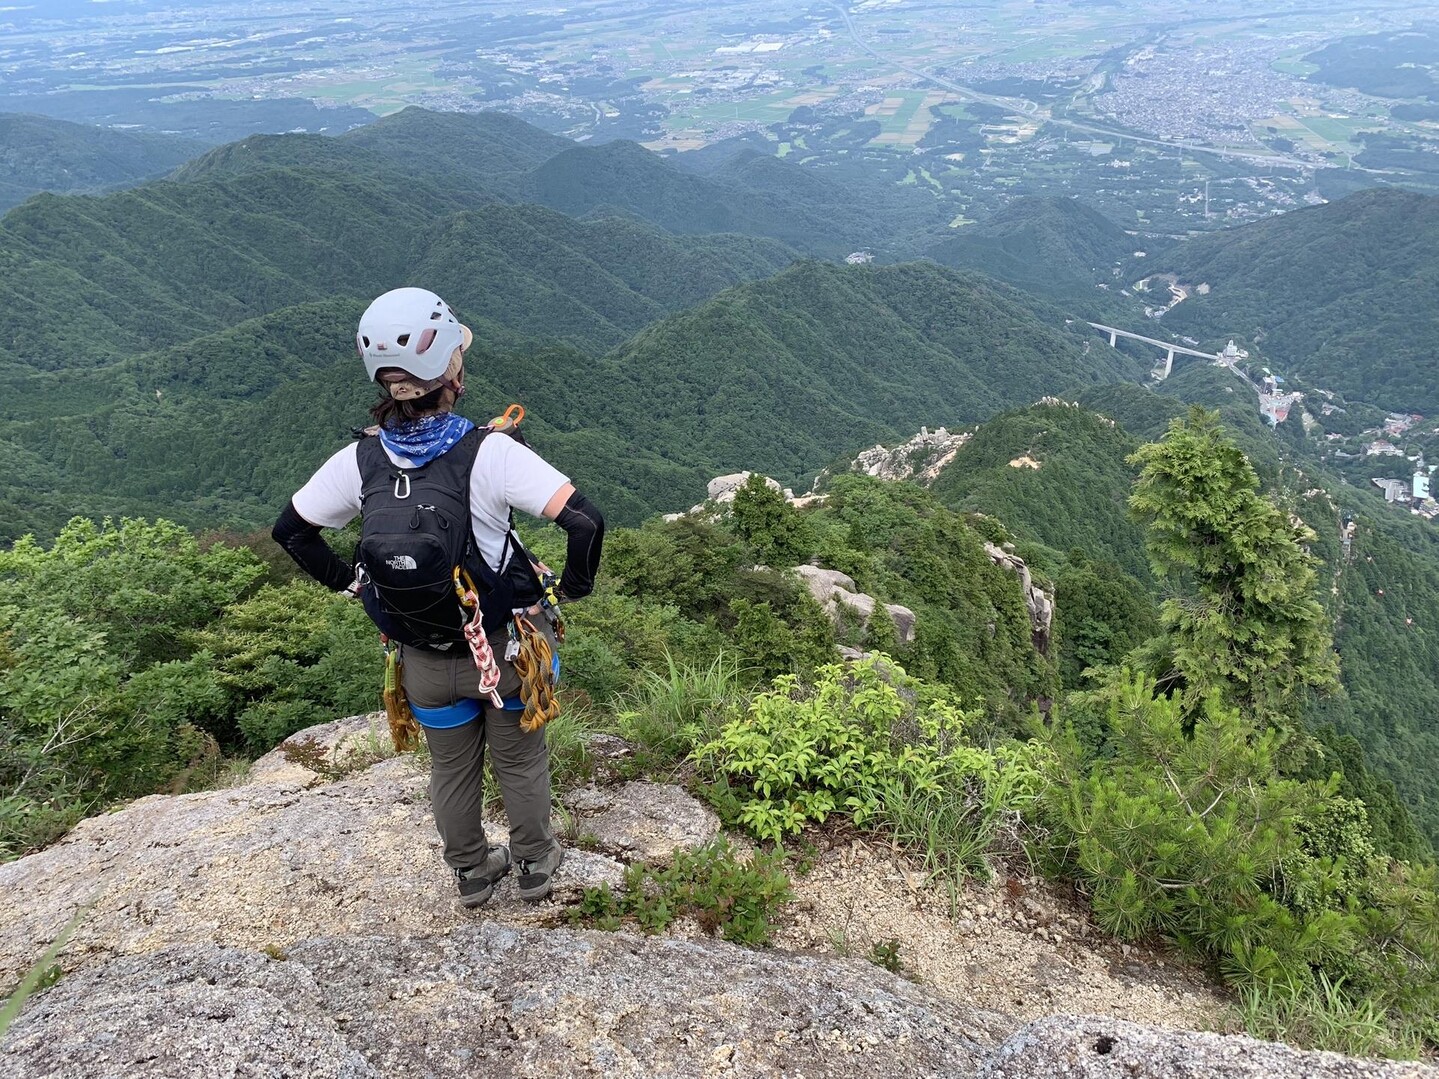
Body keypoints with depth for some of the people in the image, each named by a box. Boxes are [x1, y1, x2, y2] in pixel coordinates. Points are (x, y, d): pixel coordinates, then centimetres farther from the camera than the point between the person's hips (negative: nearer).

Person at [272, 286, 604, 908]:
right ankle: (535, 865, 45)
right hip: (504, 646, -2)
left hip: (425, 658, 3)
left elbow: (290, 531, 0)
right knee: (520, 761, 24)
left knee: (451, 770, 26)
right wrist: (574, 587, -13)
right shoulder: (489, 453, -27)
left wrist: (348, 582, 10)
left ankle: (472, 874, 48)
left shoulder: (359, 461, -15)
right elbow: (585, 522, -31)